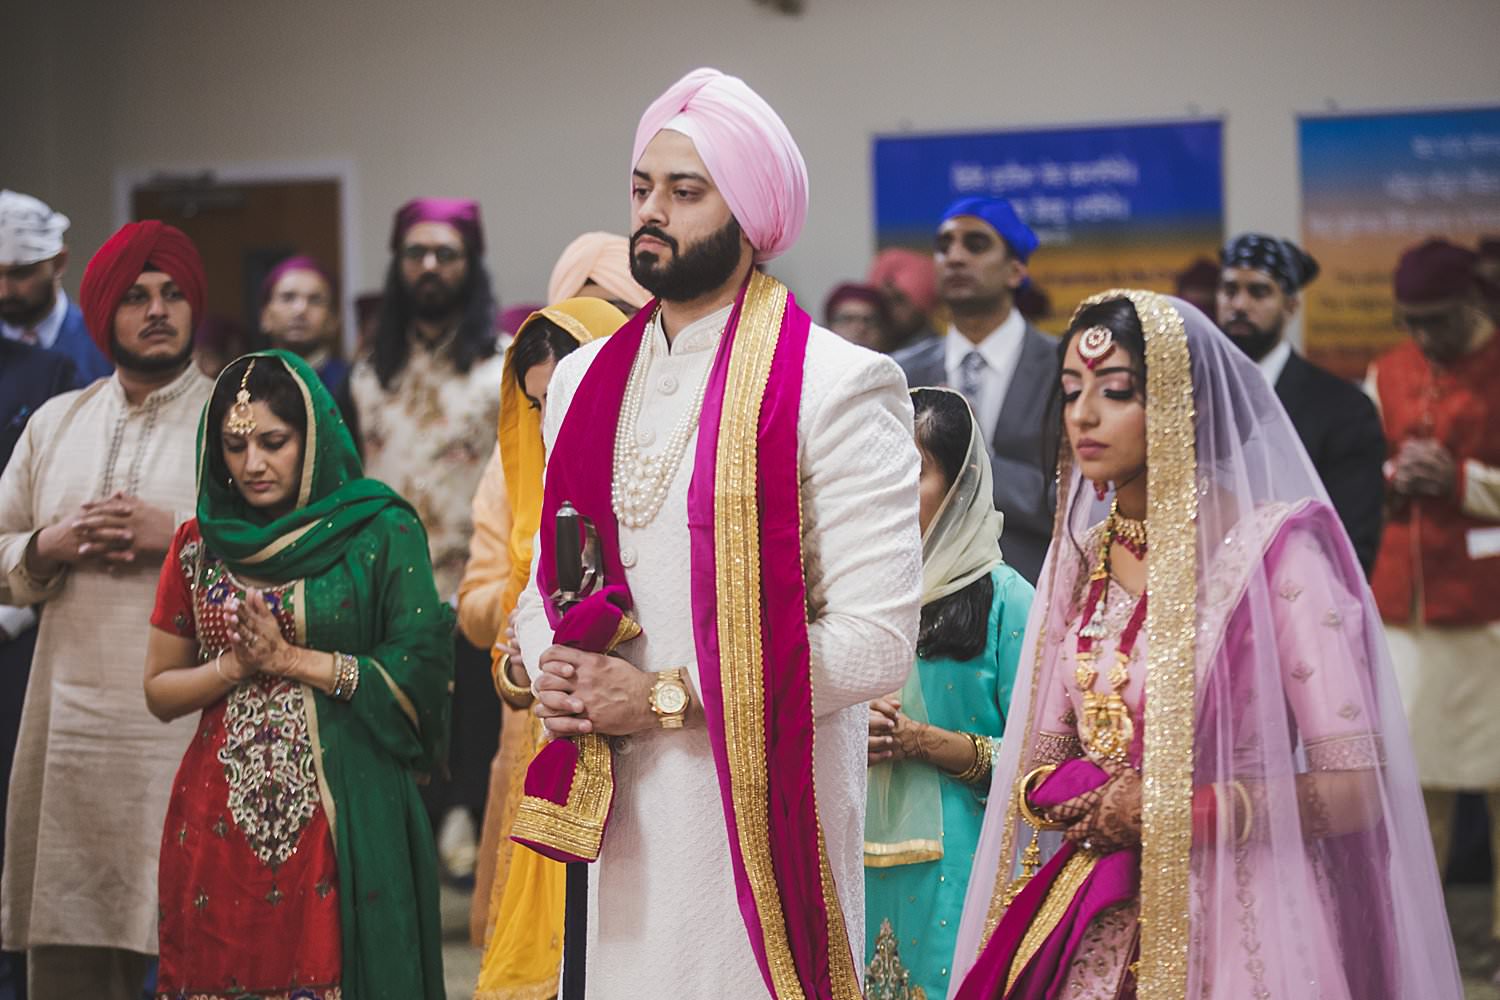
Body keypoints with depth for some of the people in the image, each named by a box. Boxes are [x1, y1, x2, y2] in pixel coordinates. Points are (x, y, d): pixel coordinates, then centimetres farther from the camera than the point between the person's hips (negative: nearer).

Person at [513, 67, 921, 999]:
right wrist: (552, 675, -3)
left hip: (763, 809, -5)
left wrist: (669, 697, -15)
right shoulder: (583, 382, 13)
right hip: (618, 810, 5)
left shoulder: (837, 388, -8)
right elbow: (544, 580, 20)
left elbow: (877, 641, -15)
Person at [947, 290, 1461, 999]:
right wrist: (1078, 797, -9)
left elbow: (1355, 788, -14)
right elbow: (1040, 761, 13)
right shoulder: (1081, 559, 9)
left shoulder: (1273, 550, -10)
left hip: (1234, 928, -5)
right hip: (1096, 932, 6)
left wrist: (1183, 812, -15)